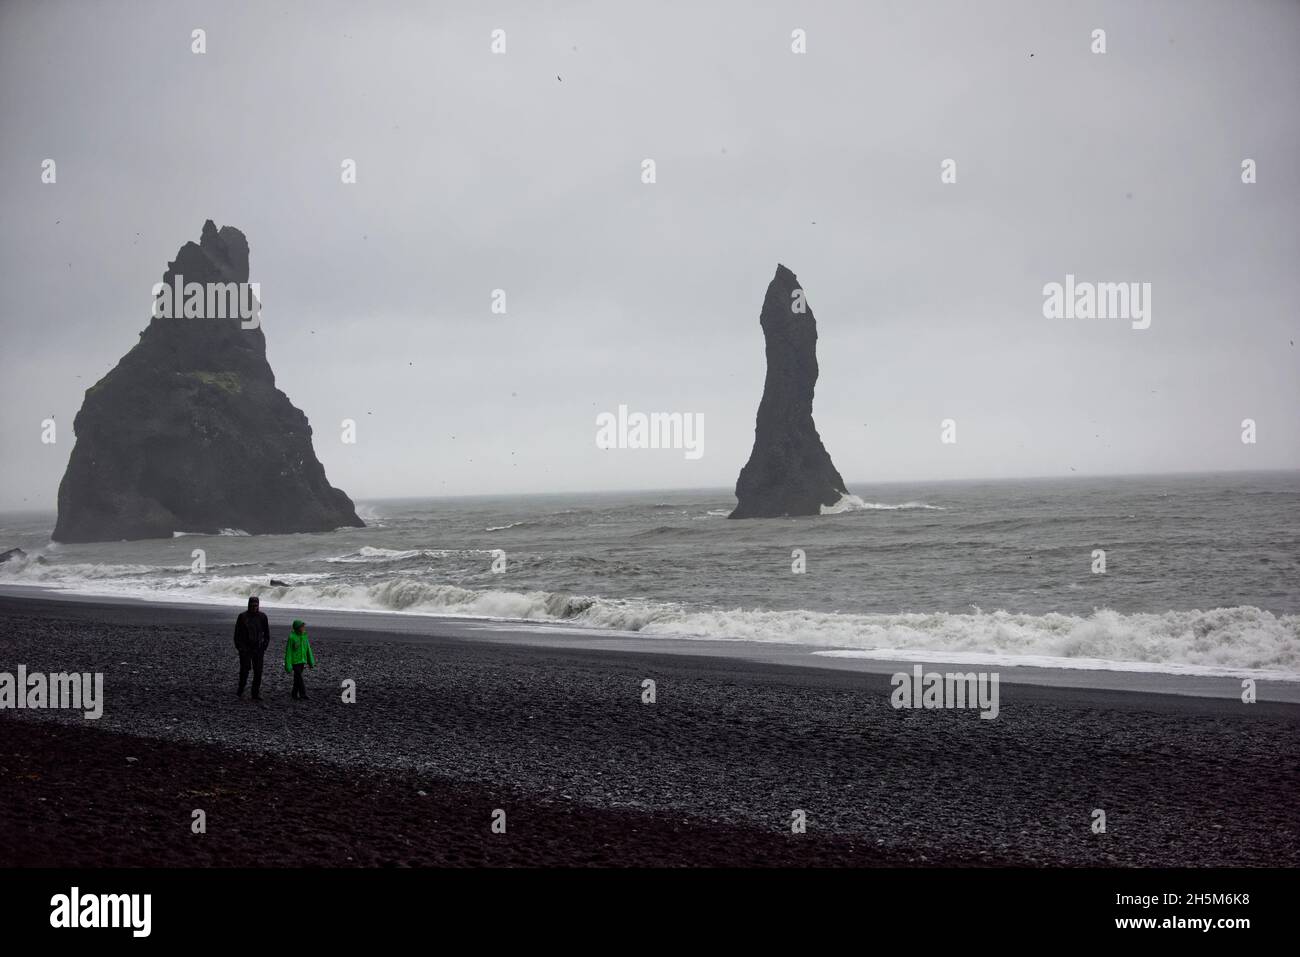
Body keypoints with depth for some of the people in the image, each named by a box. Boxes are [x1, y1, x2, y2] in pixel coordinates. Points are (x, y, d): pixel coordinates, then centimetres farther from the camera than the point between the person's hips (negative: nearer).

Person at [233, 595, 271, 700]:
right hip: (245, 648, -2)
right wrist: (239, 647, -4)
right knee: (244, 670, -5)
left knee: (258, 671, -2)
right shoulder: (242, 616, -1)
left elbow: (266, 633, 11)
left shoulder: (262, 617, 4)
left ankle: (256, 693, 3)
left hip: (258, 648, 2)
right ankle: (240, 690, 13)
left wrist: (264, 647, 3)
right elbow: (237, 633, 3)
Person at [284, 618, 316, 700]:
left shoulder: (304, 636, 2)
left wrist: (311, 662, 9)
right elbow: (288, 651, -14)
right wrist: (288, 665, -14)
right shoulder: (292, 637, -16)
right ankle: (303, 695, -10)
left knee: (297, 677, 13)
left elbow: (308, 649, 8)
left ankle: (295, 694, 22)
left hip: (302, 660, 6)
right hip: (295, 661, -6)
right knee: (299, 678, -10)